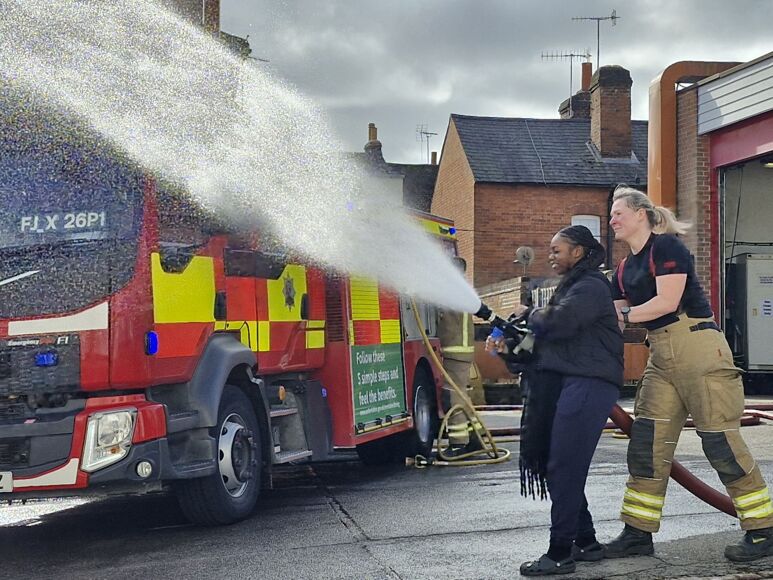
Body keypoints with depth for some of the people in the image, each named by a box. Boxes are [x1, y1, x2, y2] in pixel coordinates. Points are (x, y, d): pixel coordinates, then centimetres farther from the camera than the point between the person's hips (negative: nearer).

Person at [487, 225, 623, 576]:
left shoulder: (591, 286, -7)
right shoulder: (572, 286, 24)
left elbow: (557, 323, -21)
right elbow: (549, 338, 23)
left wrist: (530, 317, 0)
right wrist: (508, 346, 9)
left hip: (587, 385, -10)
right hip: (566, 383, 10)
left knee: (564, 468, -11)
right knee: (551, 465, 10)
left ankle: (560, 554, -8)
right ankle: (585, 542, 19)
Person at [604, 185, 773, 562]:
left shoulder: (666, 247, -7)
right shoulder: (624, 269, 18)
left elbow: (667, 301, -17)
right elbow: (613, 316, 15)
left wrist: (626, 315, -11)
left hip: (697, 348, -9)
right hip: (661, 357, 9)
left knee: (719, 439, -7)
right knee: (646, 442, 3)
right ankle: (638, 533, 8)